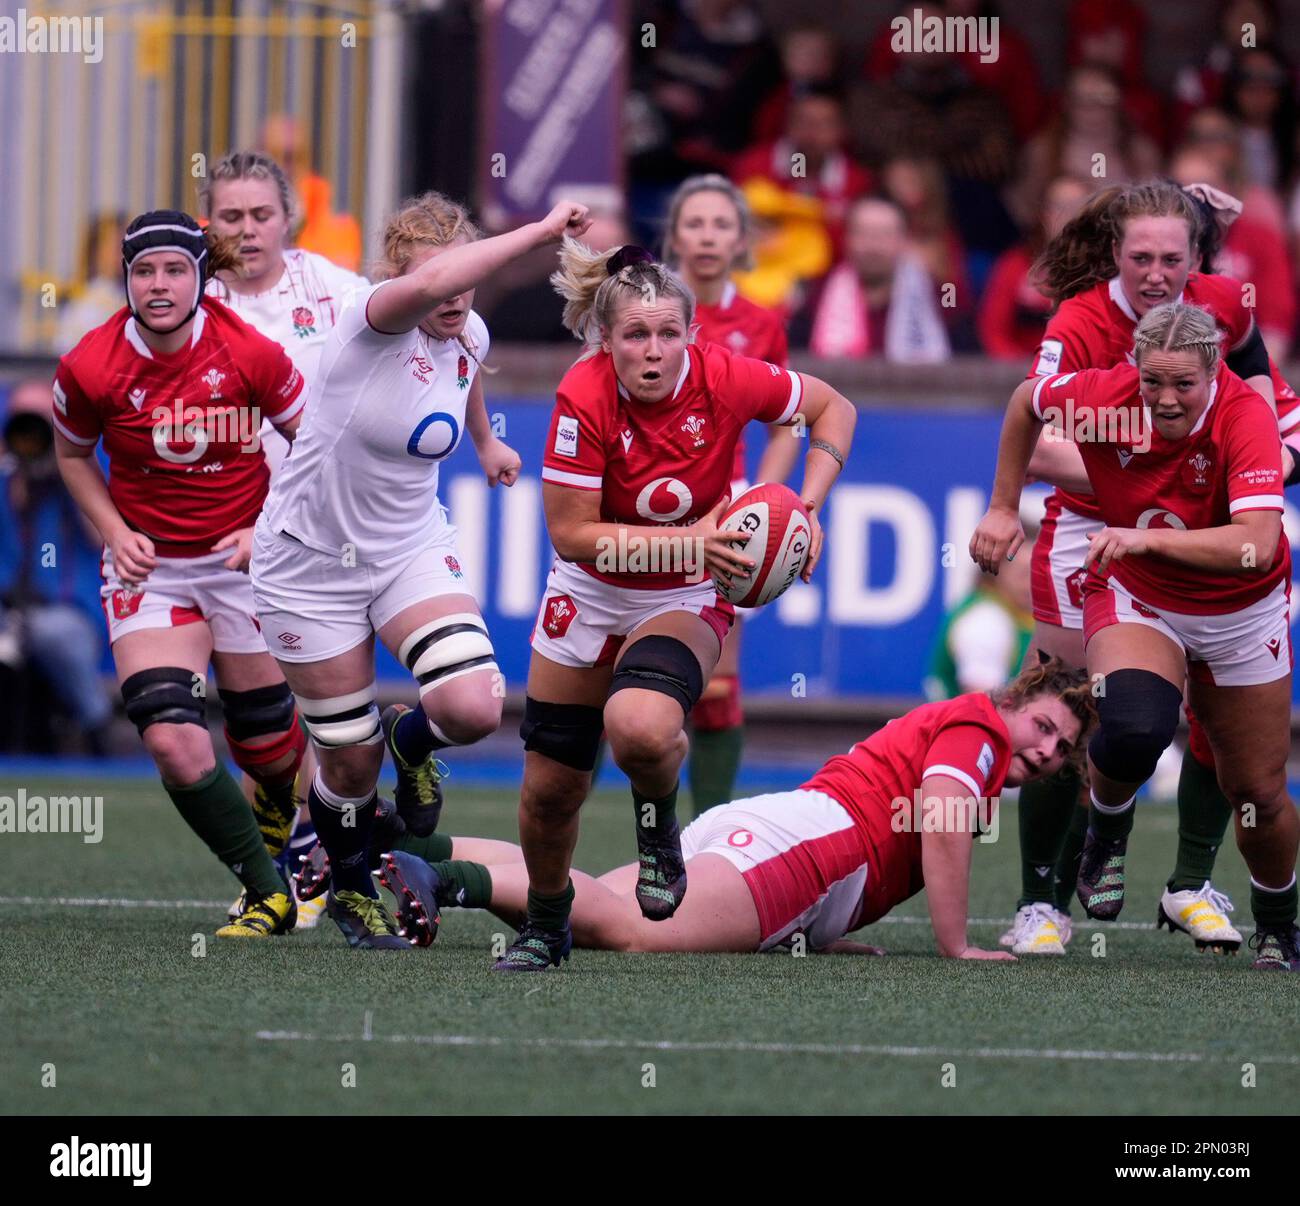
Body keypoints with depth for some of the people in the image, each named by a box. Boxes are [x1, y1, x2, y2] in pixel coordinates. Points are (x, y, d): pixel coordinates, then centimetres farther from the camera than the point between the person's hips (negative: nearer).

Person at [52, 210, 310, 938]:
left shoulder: (251, 353, -16)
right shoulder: (91, 369, -14)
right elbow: (72, 454, 7)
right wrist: (115, 531, -6)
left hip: (245, 556, 0)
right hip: (149, 565, 0)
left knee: (268, 747, 8)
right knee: (173, 741, -18)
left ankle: (288, 803, 48)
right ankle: (267, 893, 0)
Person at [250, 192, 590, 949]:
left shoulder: (469, 336, -6)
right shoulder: (373, 321, -25)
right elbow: (427, 285, -50)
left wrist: (485, 440, 35)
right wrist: (537, 233, -46)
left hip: (412, 547, 4)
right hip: (314, 561, -4)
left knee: (474, 707, -21)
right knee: (351, 760, 4)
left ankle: (412, 741, 17)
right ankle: (350, 890, 35)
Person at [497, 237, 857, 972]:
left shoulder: (723, 379, -22)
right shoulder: (585, 398, -24)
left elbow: (833, 409, -4)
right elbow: (572, 531, -21)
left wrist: (807, 509, -16)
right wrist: (686, 541, -31)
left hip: (688, 600, -1)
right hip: (591, 597, 1)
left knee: (639, 727, -34)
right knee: (551, 786, 9)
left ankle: (660, 826, 1)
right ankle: (547, 926, 39)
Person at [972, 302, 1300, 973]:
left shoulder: (1245, 416, -30)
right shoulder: (1102, 397, -22)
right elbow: (1027, 400, 3)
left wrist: (1146, 538, -51)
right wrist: (1003, 508, 5)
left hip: (1240, 611, 0)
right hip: (1134, 598, 0)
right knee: (1134, 726, -31)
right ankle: (1105, 836, 2)